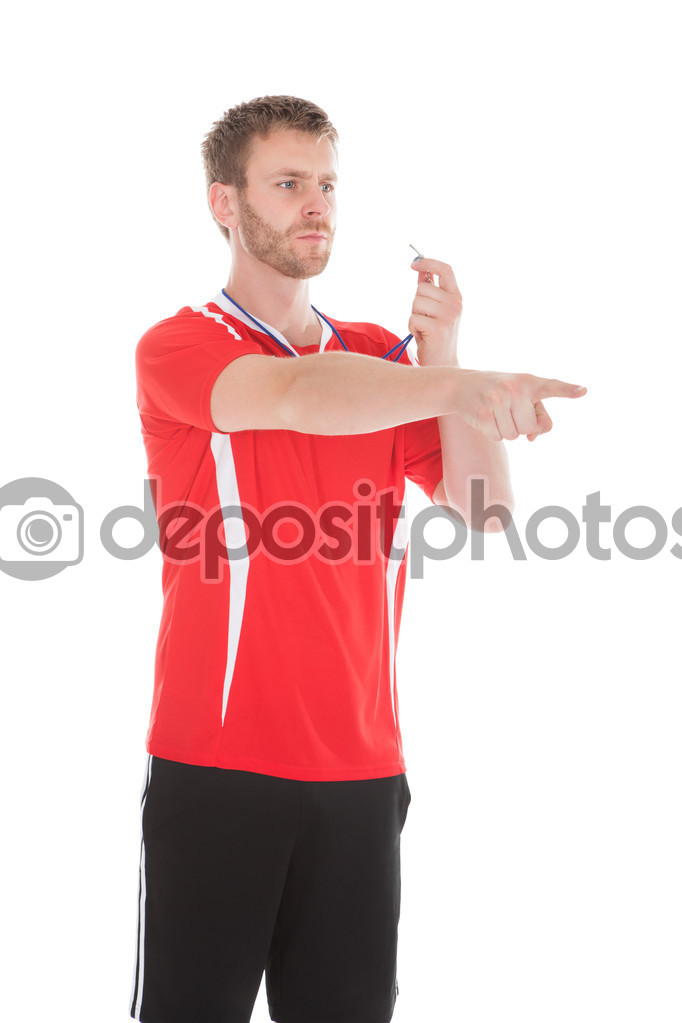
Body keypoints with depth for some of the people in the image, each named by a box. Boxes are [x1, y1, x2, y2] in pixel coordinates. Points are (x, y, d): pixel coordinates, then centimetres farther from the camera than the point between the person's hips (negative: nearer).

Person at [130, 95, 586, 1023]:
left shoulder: (380, 356, 14)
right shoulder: (179, 349, -3)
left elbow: (486, 507, 4)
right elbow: (293, 396, -25)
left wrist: (440, 349, -7)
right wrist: (457, 384, -39)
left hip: (363, 770, 5)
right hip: (217, 765, -4)